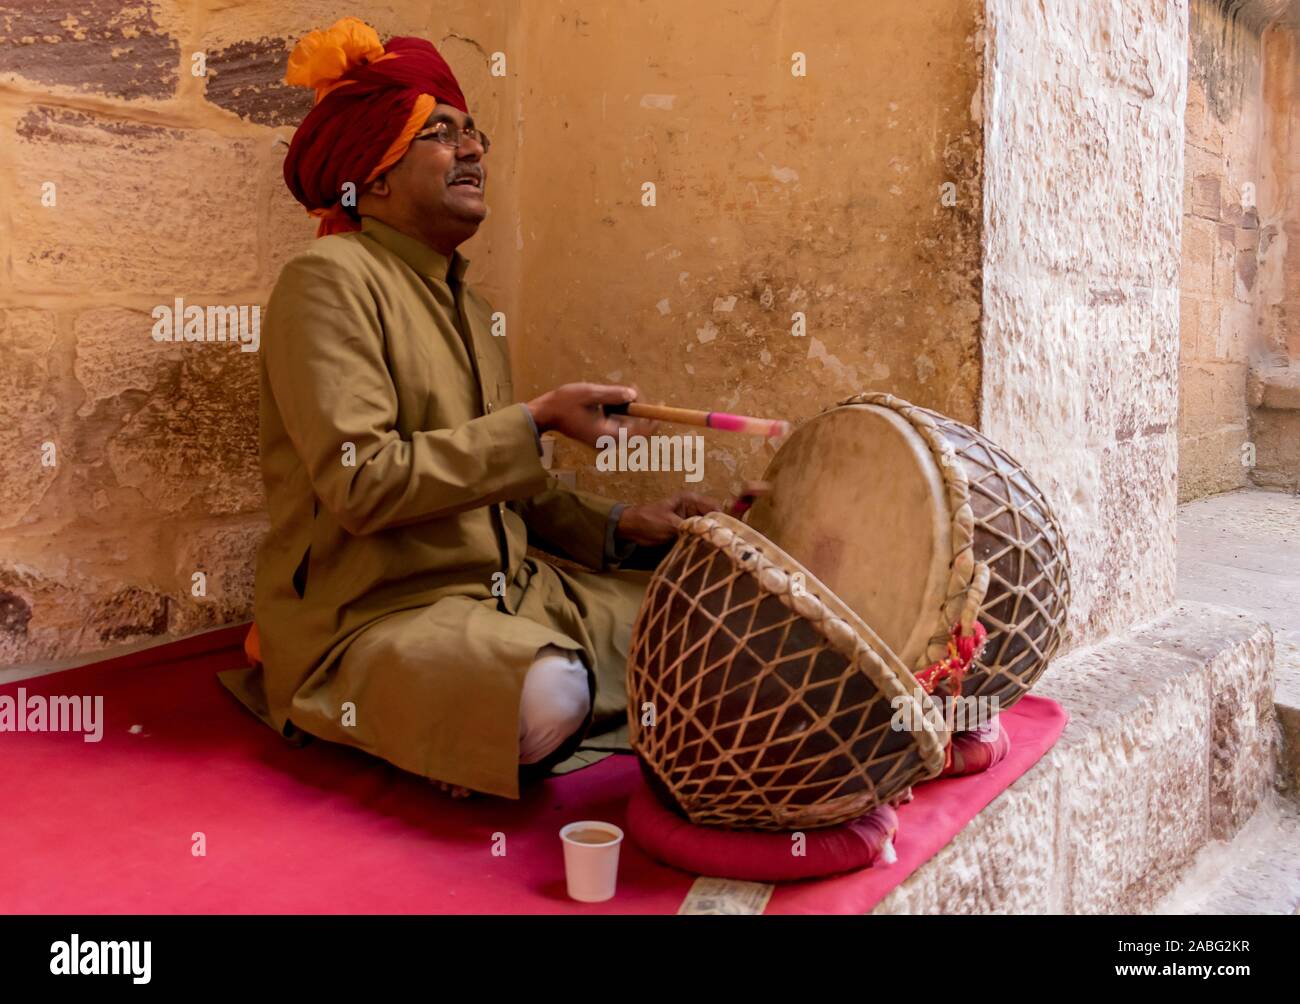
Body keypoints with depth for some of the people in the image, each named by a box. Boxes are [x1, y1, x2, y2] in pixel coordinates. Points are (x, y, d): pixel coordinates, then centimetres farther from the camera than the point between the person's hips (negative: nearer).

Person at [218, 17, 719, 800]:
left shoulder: (467, 305, 15)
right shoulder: (333, 278, -11)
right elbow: (359, 485, -22)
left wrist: (620, 525, 2)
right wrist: (538, 422, -19)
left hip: (507, 588, 9)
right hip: (369, 617, -8)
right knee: (549, 697, -34)